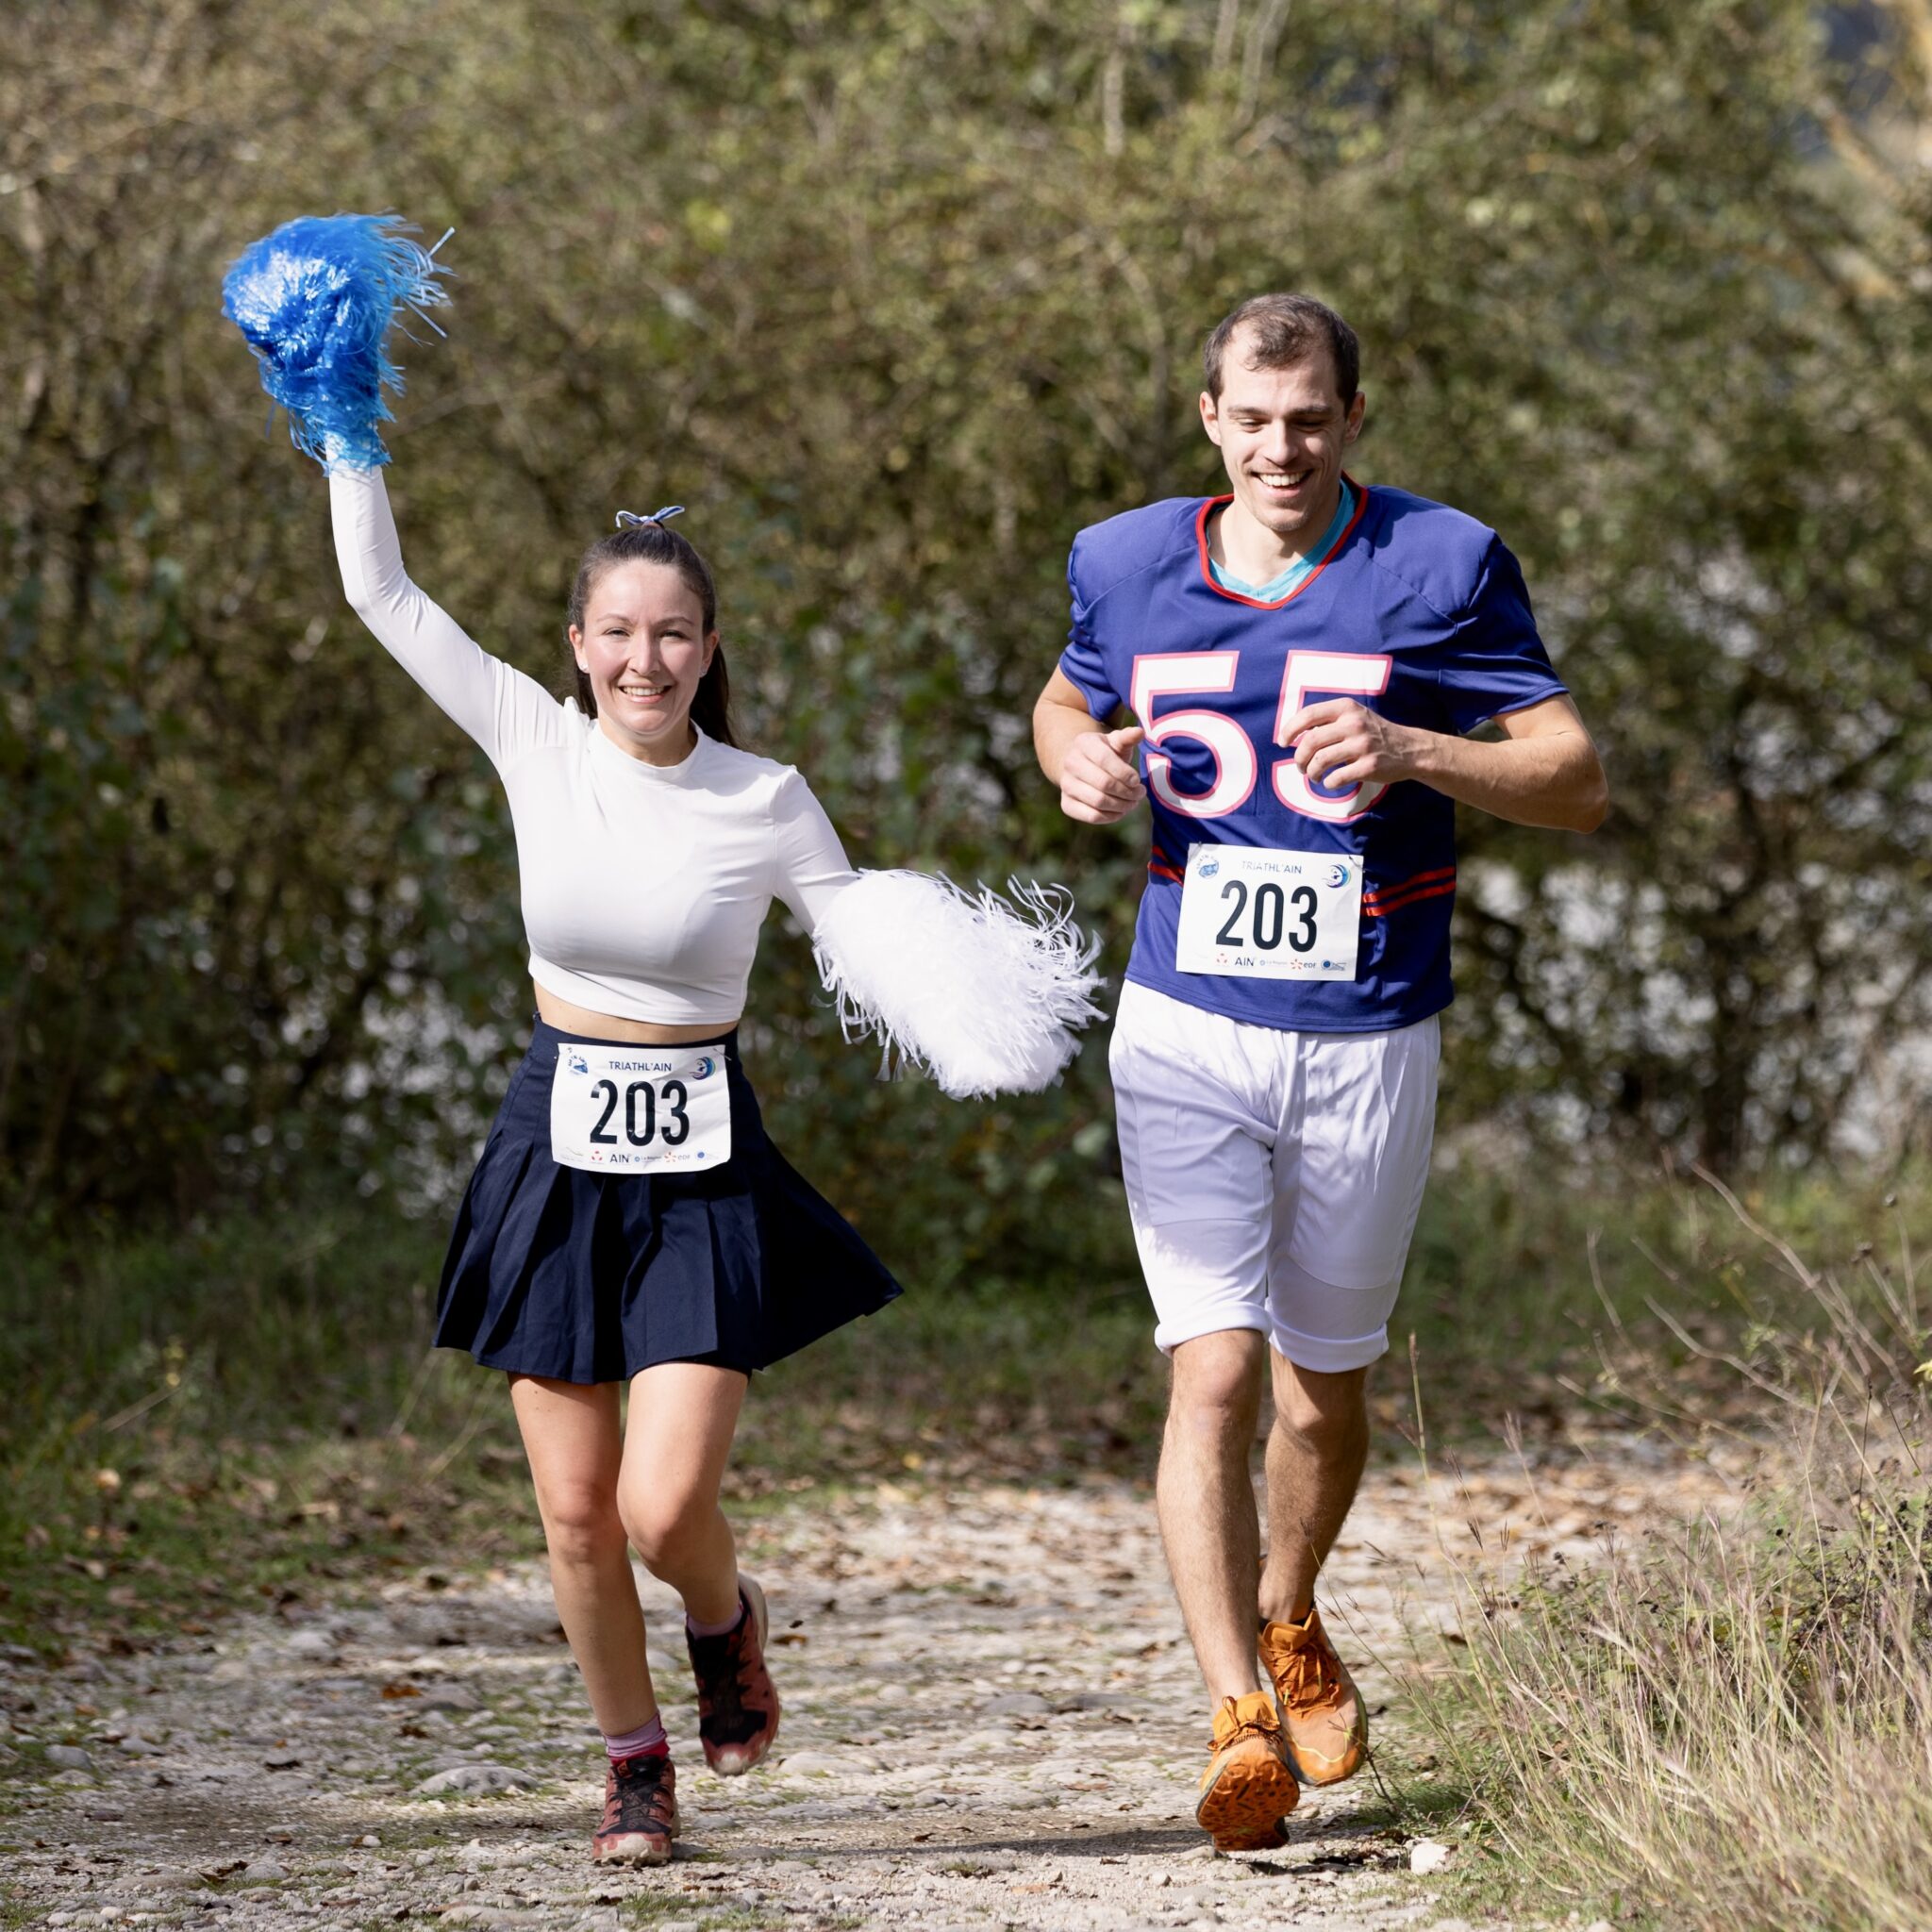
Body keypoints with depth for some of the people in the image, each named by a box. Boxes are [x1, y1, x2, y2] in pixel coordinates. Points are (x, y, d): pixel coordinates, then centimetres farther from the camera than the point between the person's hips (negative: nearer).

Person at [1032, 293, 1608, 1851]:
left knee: (1328, 1388, 14)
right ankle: (1242, 1723, -19)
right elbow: (1068, 698, 23)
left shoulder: (1442, 566, -6)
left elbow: (1579, 783, -8)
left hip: (1370, 1042, 0)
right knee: (1215, 1369, -15)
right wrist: (1079, 761, -1)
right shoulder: (1129, 566, 2)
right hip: (1187, 1034, 0)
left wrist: (1411, 753, -26)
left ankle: (1290, 1626, 42)